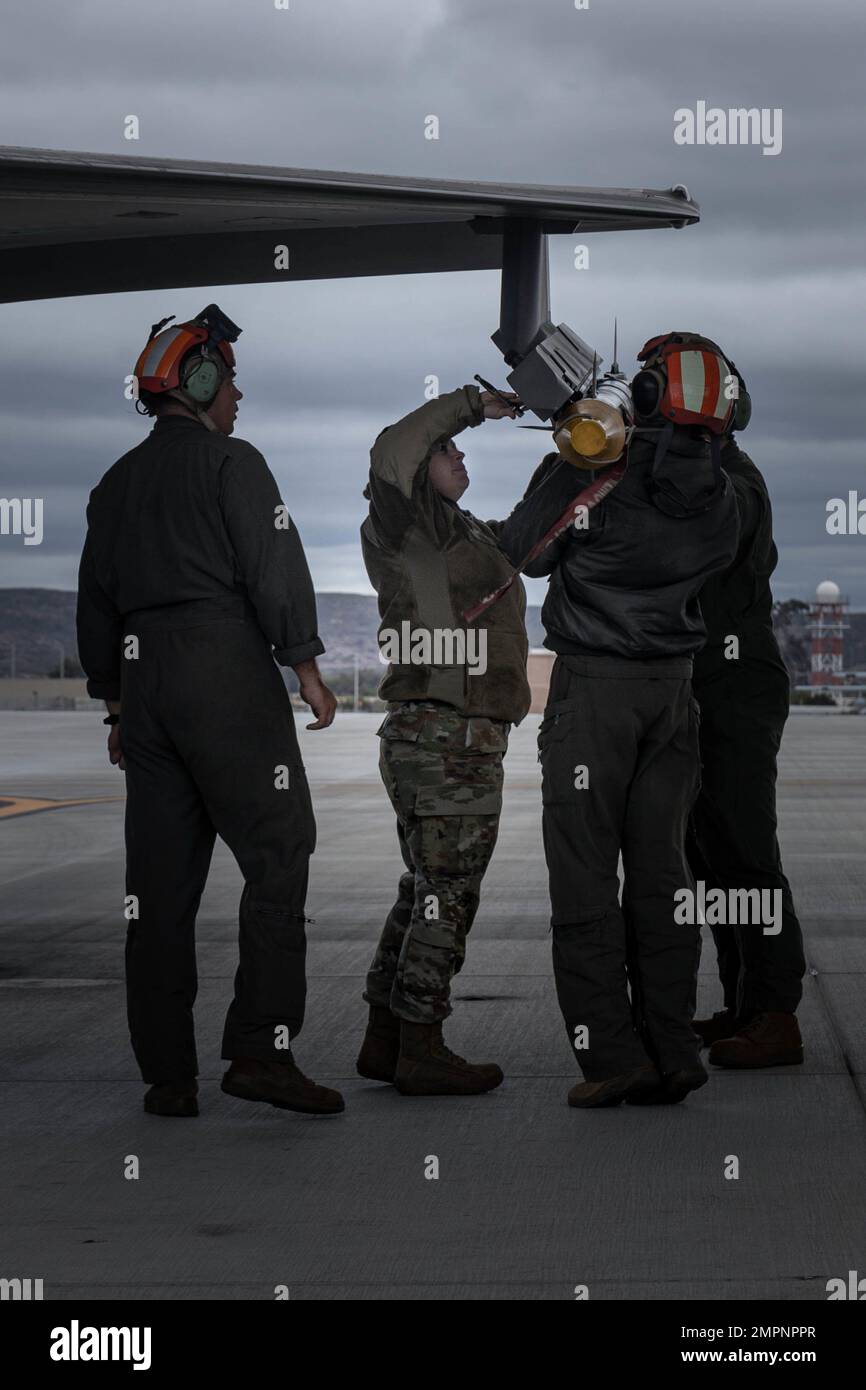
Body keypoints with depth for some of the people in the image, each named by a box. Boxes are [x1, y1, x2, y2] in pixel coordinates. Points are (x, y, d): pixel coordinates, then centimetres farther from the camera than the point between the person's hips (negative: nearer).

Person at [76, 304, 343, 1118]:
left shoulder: (116, 484, 19)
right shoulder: (232, 464, -2)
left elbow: (96, 603, 20)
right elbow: (276, 572, -10)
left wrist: (116, 706, 24)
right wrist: (306, 669, -4)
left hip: (144, 683, 7)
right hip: (228, 671, -7)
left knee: (160, 882, 6)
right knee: (277, 854, -6)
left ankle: (166, 1074, 5)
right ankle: (260, 1050, -15)